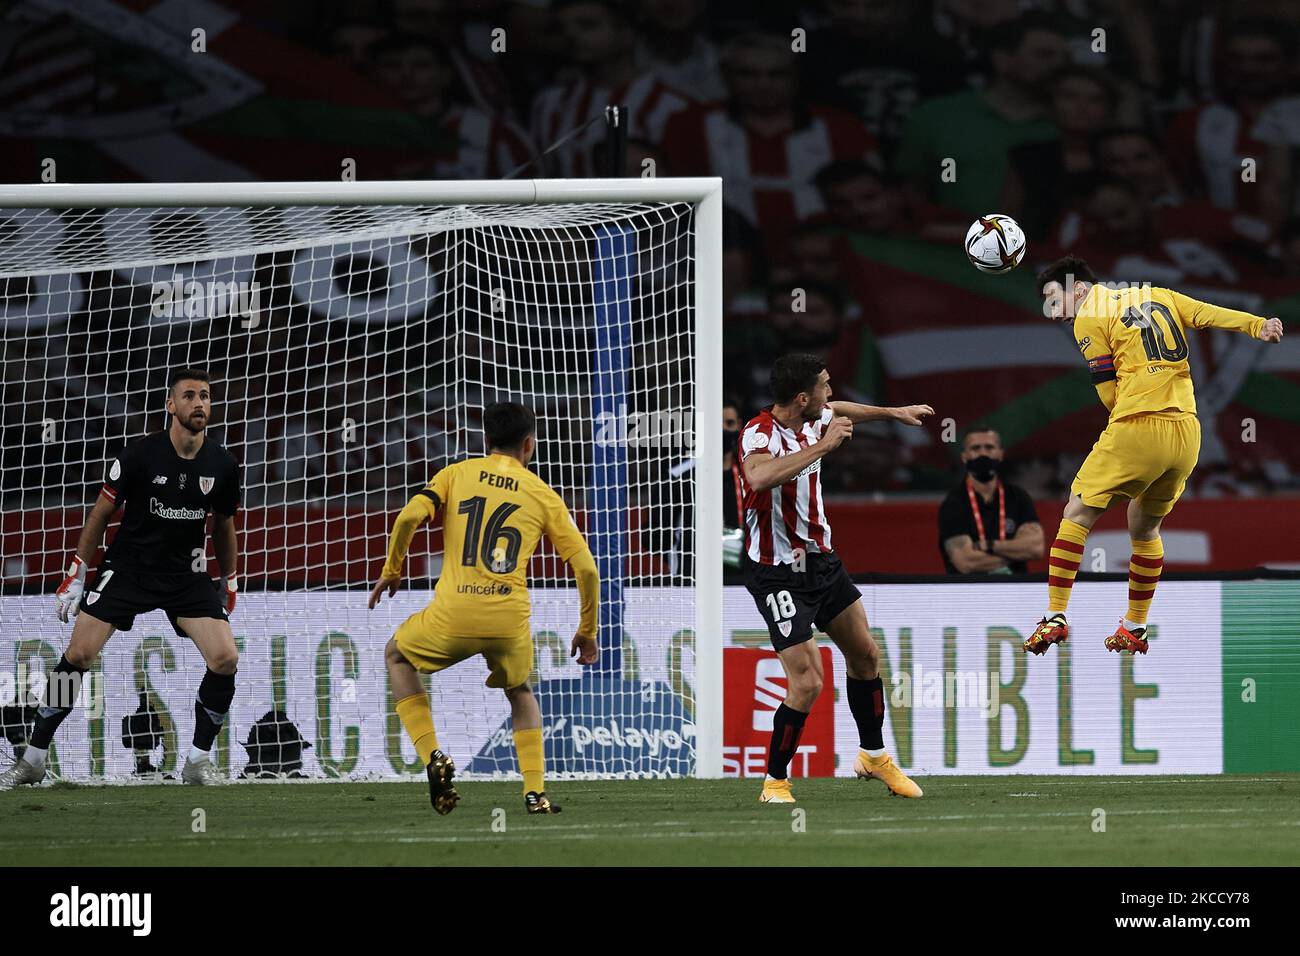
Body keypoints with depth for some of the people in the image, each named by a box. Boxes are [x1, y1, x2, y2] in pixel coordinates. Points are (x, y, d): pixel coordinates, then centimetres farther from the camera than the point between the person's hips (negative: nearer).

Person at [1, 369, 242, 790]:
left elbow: (223, 526, 12)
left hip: (186, 574, 2)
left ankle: (198, 761, 3)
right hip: (128, 566, -2)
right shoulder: (140, 455, -15)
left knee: (226, 660, -14)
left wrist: (229, 585, 16)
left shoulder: (223, 466, -6)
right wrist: (76, 573, -3)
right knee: (77, 656, -11)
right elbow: (101, 512, -3)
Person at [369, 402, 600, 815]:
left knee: (397, 656, 29)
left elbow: (409, 517, -6)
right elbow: (586, 568, 6)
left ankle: (433, 759, 13)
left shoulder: (456, 474, 10)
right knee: (520, 692, 32)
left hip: (453, 615, -1)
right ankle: (535, 792, 16)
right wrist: (587, 632, 18)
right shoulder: (543, 495, 11)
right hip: (510, 620, 1)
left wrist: (391, 571, 11)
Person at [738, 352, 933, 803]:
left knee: (865, 655, 18)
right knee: (807, 683, -13)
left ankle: (874, 756, 38)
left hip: (821, 559, 9)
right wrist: (822, 446, -41)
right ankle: (775, 782, 5)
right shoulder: (758, 433, -25)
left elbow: (838, 411, 26)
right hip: (778, 574, -9)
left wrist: (894, 412, 36)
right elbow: (760, 478, -49)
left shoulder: (813, 420, -1)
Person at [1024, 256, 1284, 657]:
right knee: (1145, 529, 21)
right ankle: (1134, 629, 26)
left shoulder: (1089, 319, 2)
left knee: (1077, 515, 6)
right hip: (1187, 433, 6)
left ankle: (1055, 617, -2)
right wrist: (1259, 326, -11)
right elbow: (1211, 314, 2)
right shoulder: (1160, 296, 18)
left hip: (1136, 428, -6)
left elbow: (1109, 395, -1)